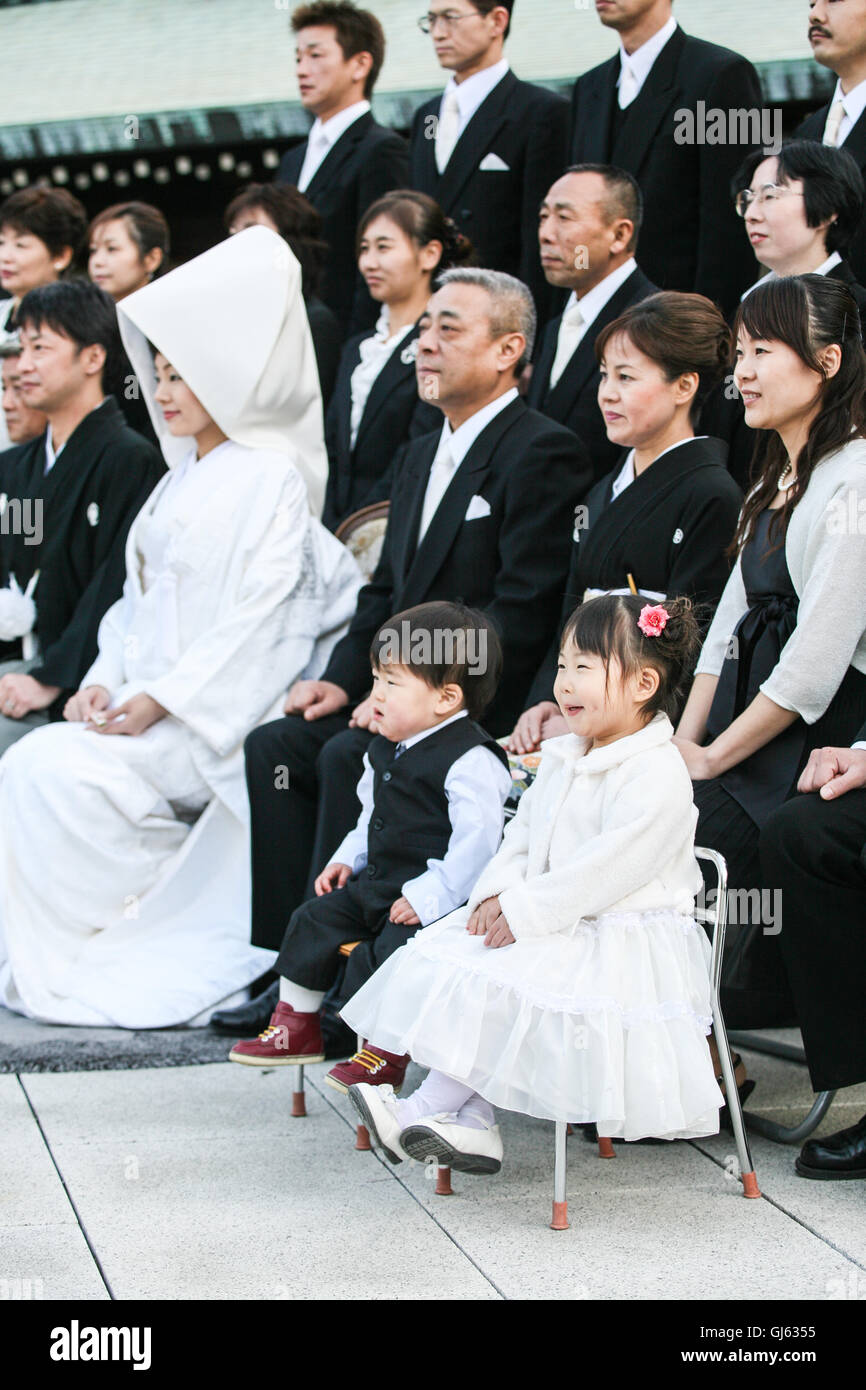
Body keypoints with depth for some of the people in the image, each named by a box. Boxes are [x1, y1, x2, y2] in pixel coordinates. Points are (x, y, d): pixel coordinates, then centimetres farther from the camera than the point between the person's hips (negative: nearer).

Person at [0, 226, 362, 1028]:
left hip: (217, 715, -8)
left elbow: (256, 620, -16)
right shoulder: (183, 479, 20)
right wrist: (104, 682, 2)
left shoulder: (270, 478, -8)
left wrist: (158, 701, -20)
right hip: (147, 703, 8)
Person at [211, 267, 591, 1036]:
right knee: (276, 745, -6)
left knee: (349, 757, -27)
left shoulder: (543, 452, -12)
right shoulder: (422, 455, 19)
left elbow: (522, 610, -20)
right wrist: (345, 679, 4)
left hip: (487, 707, -9)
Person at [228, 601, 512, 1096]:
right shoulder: (386, 751, 10)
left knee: (383, 953, -25)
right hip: (378, 884, 10)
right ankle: (297, 1027, 23)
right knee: (315, 921, 9)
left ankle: (385, 1053, -7)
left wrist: (431, 896, -27)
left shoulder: (471, 761, -20)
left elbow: (476, 840, -24)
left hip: (436, 896, -10)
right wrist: (348, 859, 15)